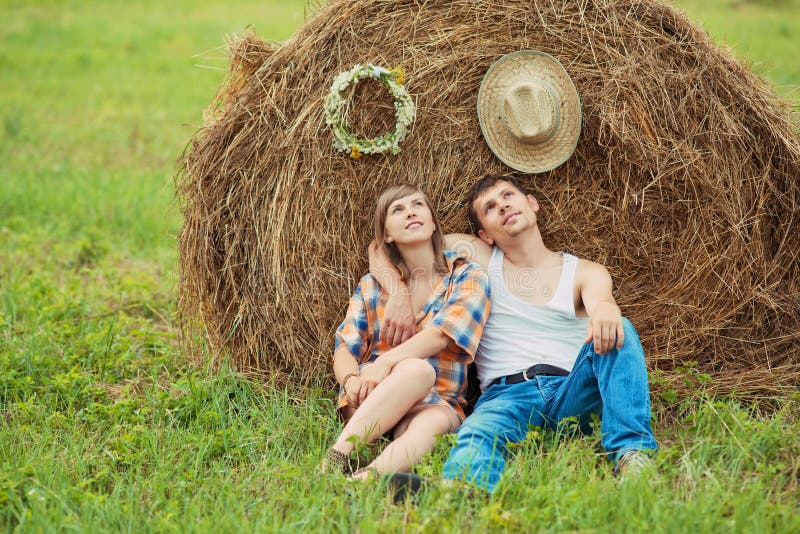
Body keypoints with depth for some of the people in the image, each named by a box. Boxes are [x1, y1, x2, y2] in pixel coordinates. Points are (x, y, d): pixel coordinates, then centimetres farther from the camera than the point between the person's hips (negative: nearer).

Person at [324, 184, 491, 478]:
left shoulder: (467, 277, 7)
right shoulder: (372, 286, 16)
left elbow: (442, 334, -10)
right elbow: (345, 349, 6)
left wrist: (386, 361, -25)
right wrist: (351, 380, -19)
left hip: (438, 401, -1)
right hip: (368, 402, 1)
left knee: (433, 422, -38)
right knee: (416, 369, -35)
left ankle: (364, 479, -62)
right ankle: (336, 460, -48)